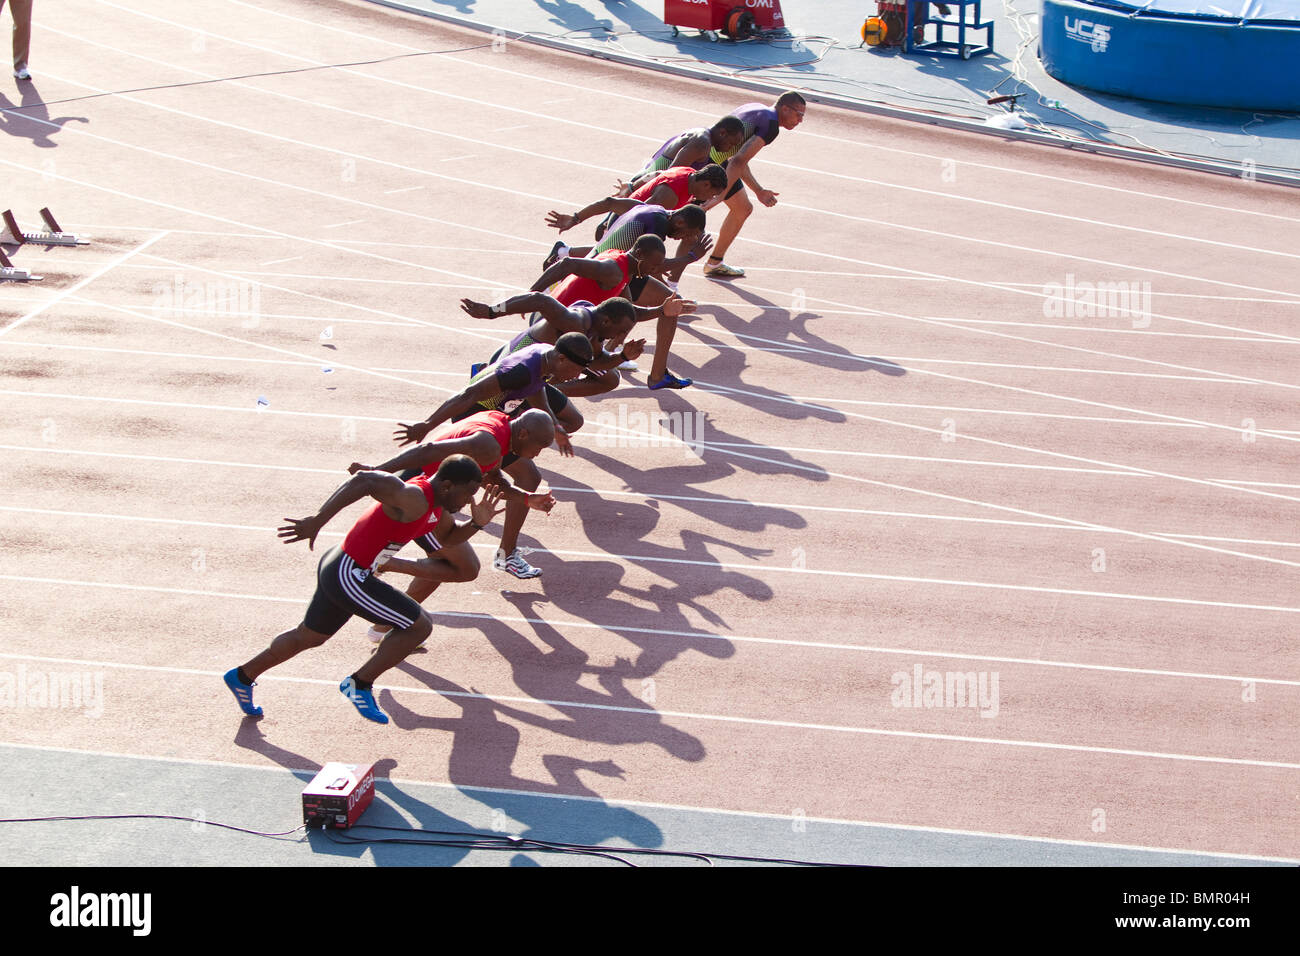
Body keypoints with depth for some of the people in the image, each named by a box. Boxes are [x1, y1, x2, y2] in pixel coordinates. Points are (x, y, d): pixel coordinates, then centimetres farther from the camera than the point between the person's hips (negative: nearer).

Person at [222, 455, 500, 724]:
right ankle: (360, 684, 5)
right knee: (420, 625, -8)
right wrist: (317, 521, -39)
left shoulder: (437, 502, 5)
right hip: (349, 576, -10)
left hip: (337, 568, 10)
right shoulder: (414, 499, -26)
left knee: (309, 636, 28)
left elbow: (450, 538, 23)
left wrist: (477, 523, 2)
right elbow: (362, 481, -38)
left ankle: (243, 676, 45)